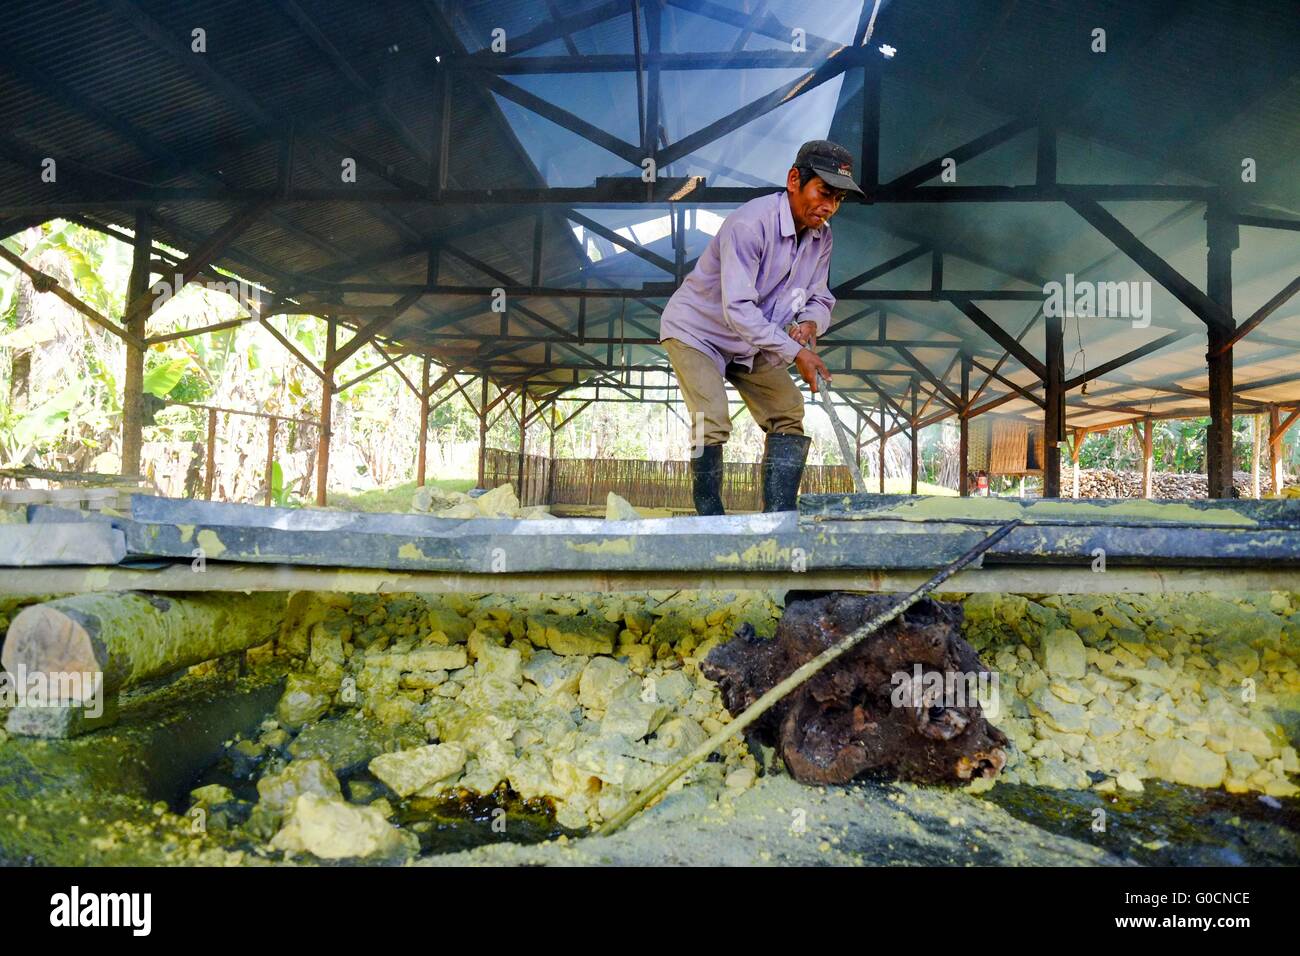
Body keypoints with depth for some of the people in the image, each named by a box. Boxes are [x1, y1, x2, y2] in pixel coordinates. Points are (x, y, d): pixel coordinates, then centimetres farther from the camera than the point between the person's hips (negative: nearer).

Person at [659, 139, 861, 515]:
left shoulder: (821, 236, -6)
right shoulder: (749, 224, -30)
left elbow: (820, 298, 2)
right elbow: (737, 309, -37)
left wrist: (809, 322, -23)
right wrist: (796, 352, -38)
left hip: (751, 342, 8)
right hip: (695, 331, -8)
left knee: (787, 414, 0)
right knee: (713, 423, -21)